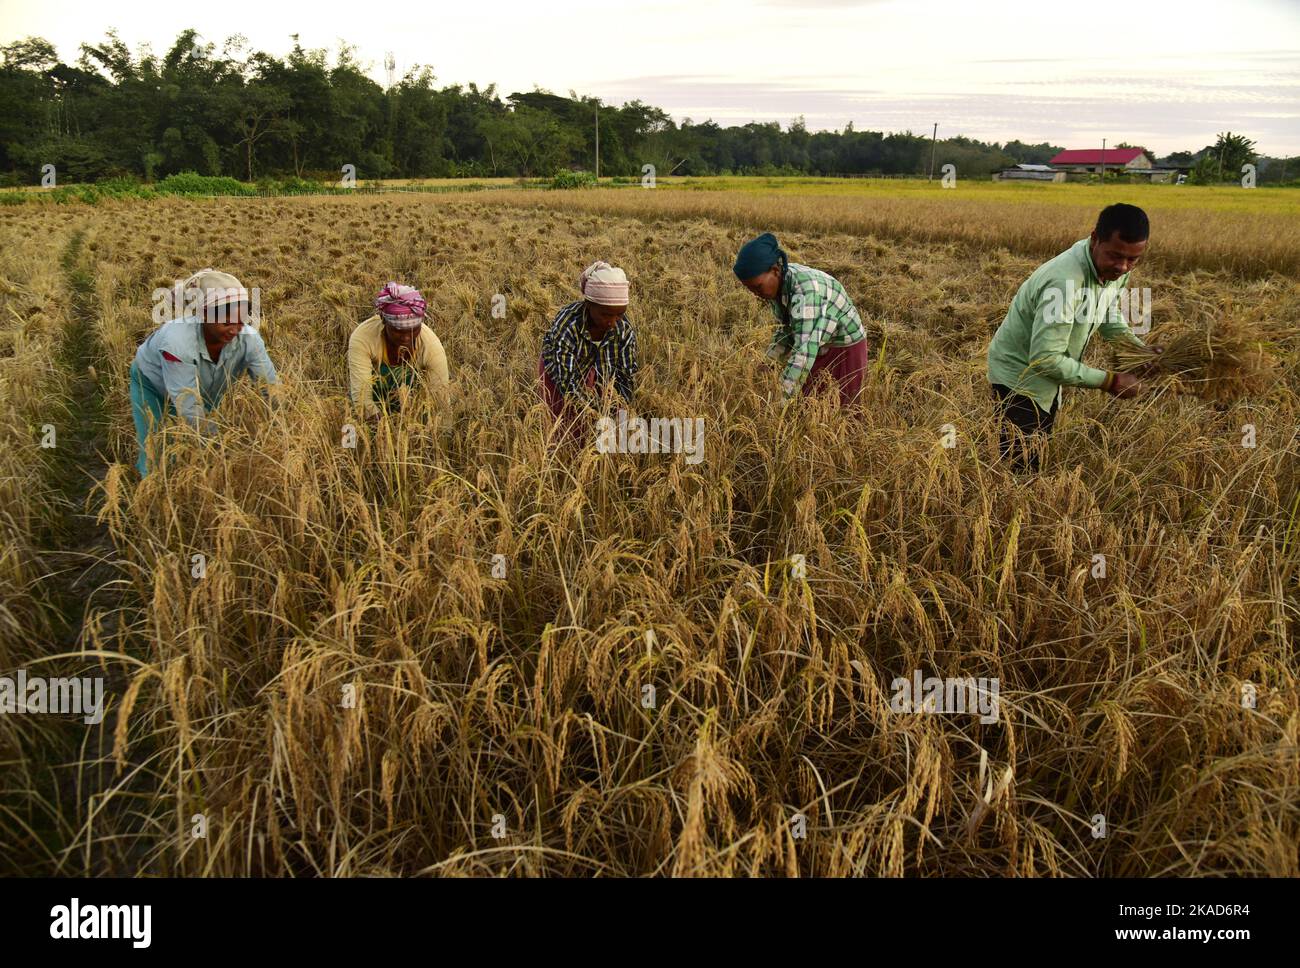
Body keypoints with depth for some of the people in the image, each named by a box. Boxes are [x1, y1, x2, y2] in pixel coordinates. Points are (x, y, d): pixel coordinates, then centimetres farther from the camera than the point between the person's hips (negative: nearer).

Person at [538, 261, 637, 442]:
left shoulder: (624, 329, -27)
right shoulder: (566, 325, -38)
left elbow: (627, 377, -18)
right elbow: (567, 381, -36)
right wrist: (595, 416, -41)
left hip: (593, 371, 3)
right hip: (557, 370, -3)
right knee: (569, 428, -5)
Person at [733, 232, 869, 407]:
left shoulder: (805, 290, -35)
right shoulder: (776, 282, -10)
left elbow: (805, 351, -41)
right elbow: (785, 328, 4)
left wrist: (780, 399, -43)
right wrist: (770, 360, -10)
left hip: (846, 347, -7)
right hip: (817, 345, 7)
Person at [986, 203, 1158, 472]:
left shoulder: (1112, 267, -7)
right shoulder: (1066, 281, -34)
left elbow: (1109, 316, 13)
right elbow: (1045, 359, -33)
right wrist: (1110, 382, -27)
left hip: (1047, 379, 9)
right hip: (1019, 376, -9)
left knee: (1036, 461, 17)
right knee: (1021, 470, -7)